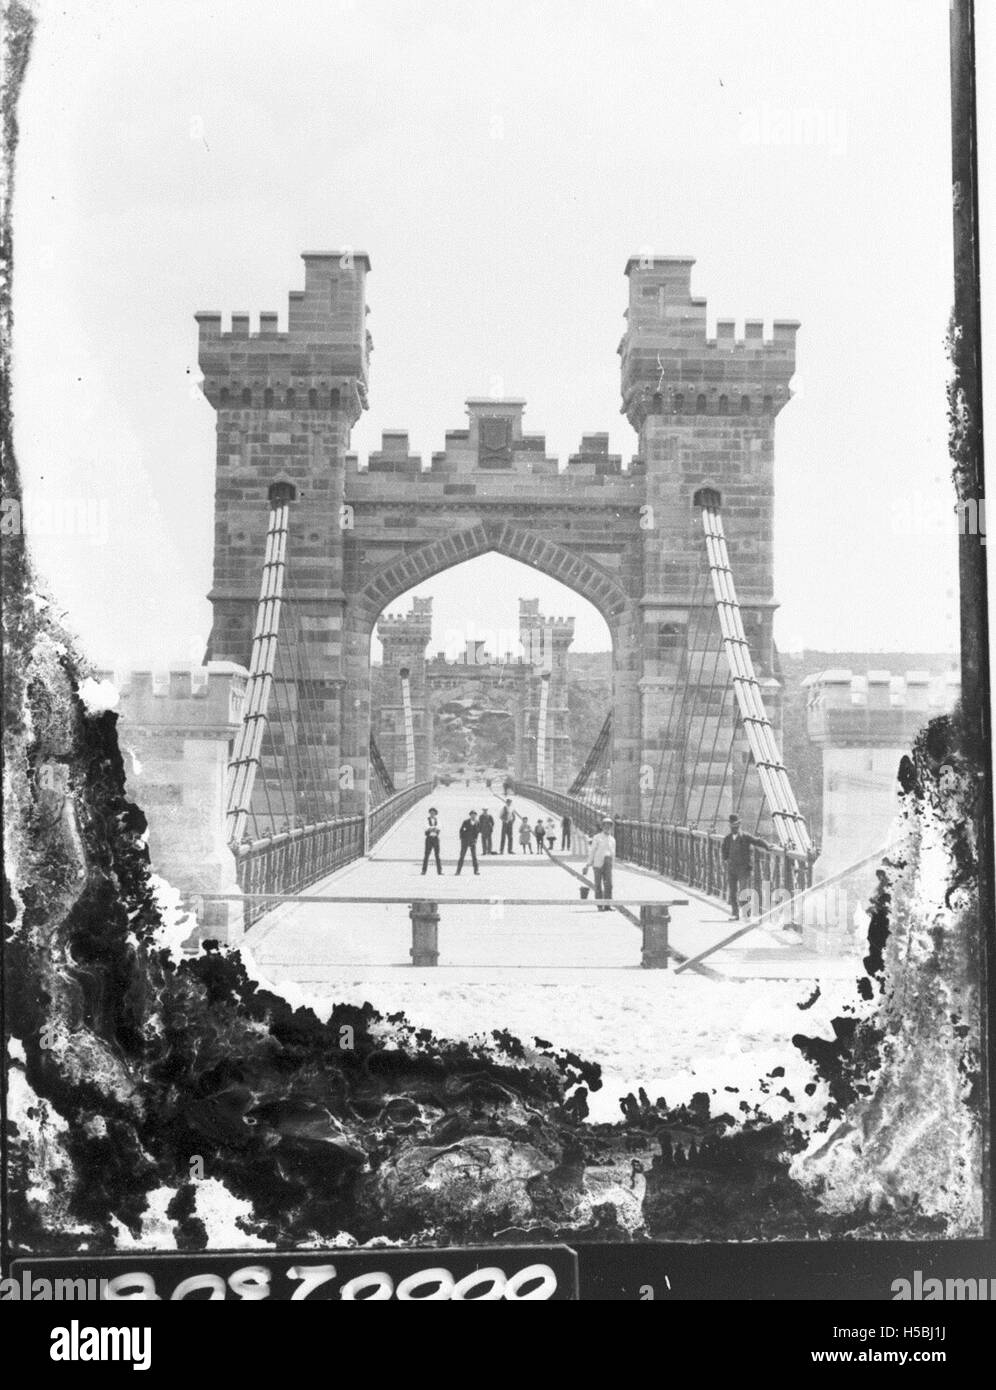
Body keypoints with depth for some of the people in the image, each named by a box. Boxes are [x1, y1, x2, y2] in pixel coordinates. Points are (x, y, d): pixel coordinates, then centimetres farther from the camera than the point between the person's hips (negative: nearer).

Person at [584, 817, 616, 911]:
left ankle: (607, 906, -6)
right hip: (598, 863, -4)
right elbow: (592, 852, -1)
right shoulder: (597, 837, 0)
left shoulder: (612, 839, 13)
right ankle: (599, 906, 4)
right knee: (598, 885, -1)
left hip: (608, 865, 4)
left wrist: (612, 864, 17)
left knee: (608, 884, -7)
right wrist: (588, 864, -3)